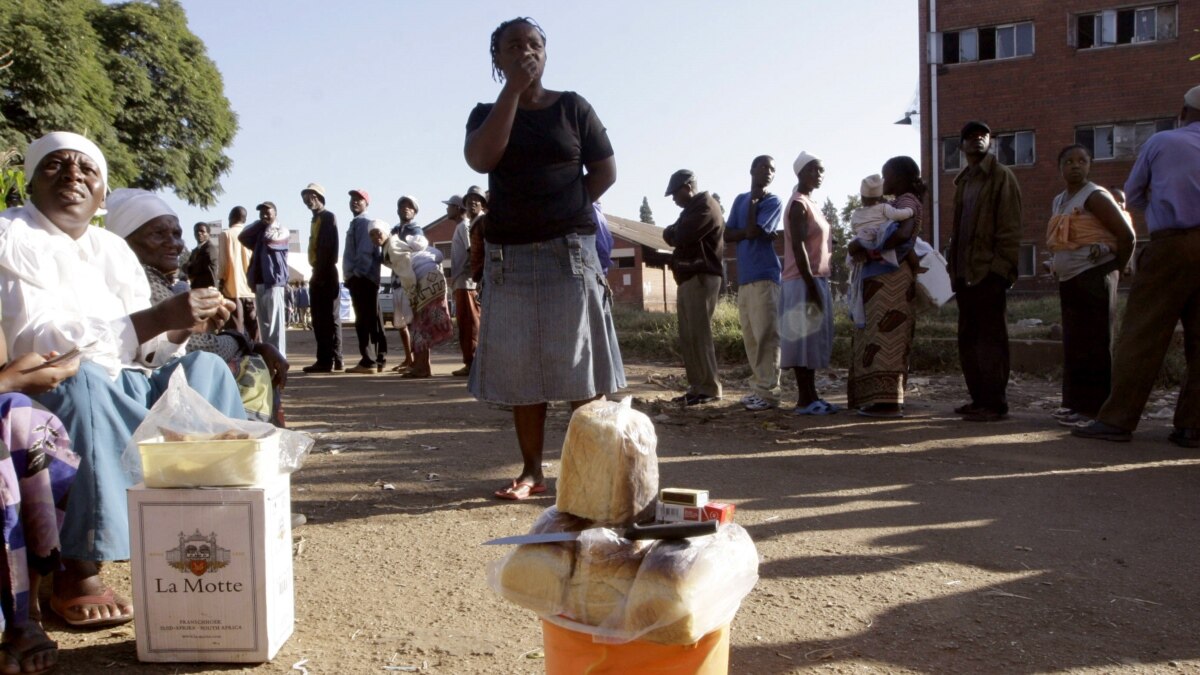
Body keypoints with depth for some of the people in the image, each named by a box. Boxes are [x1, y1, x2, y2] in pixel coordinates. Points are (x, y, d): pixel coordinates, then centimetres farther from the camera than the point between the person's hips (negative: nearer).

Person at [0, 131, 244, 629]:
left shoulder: (113, 248, 13)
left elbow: (142, 350, 12)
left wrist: (186, 324, -10)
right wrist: (158, 317, -30)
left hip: (124, 391, 7)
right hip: (48, 392, -7)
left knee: (203, 366, -4)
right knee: (84, 378, -35)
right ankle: (78, 570, -29)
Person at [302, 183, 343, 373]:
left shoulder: (328, 217, -6)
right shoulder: (315, 219, 21)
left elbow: (330, 247, -16)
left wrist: (323, 273, -21)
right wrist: (317, 274, 12)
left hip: (326, 274, -9)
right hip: (318, 274, 9)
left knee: (330, 318, -8)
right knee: (319, 319, 9)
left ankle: (331, 360, -7)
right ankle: (325, 360, 13)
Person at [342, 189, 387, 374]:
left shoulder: (366, 222, -8)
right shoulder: (355, 224, 22)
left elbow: (366, 251, -18)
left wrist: (357, 273, -19)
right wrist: (351, 275, 15)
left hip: (363, 277, -10)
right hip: (357, 278, 10)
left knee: (366, 320, -9)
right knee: (366, 320, 10)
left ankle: (369, 361, -9)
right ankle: (377, 360, 13)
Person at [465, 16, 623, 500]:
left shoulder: (573, 107, 5)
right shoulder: (487, 114, 9)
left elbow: (605, 172, 4)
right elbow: (481, 160, -12)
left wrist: (563, 211, -1)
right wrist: (513, 90, -11)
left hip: (569, 252, -2)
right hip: (509, 257, 2)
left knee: (578, 366, -3)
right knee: (519, 369, 4)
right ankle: (531, 471, 13)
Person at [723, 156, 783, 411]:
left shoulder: (773, 202, -1)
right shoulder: (740, 199, 18)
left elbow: (752, 231, -14)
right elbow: (727, 235, 8)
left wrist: (753, 202, -1)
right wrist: (750, 232, -9)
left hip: (764, 275, -7)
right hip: (744, 276, 7)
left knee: (766, 335, -9)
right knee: (750, 337, 8)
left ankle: (769, 392, -8)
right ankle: (758, 387, 15)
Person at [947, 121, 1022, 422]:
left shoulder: (1000, 177, -2)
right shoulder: (963, 181, 20)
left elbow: (1010, 227, -9)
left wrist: (1002, 267, -17)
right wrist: (954, 267, 13)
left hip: (989, 271, -8)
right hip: (965, 271, 8)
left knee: (990, 338, -5)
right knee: (968, 338, 10)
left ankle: (994, 403, -1)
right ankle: (979, 398, 19)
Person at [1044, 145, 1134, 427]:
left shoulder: (1095, 196, -8)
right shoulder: (1058, 201, 16)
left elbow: (1126, 235, -12)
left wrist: (1114, 271, -5)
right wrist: (1057, 268, 13)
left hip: (1093, 278, -8)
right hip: (1068, 280, 8)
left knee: (1092, 344, -7)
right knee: (1073, 345, 10)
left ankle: (1093, 407, -4)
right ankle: (1076, 402, 16)